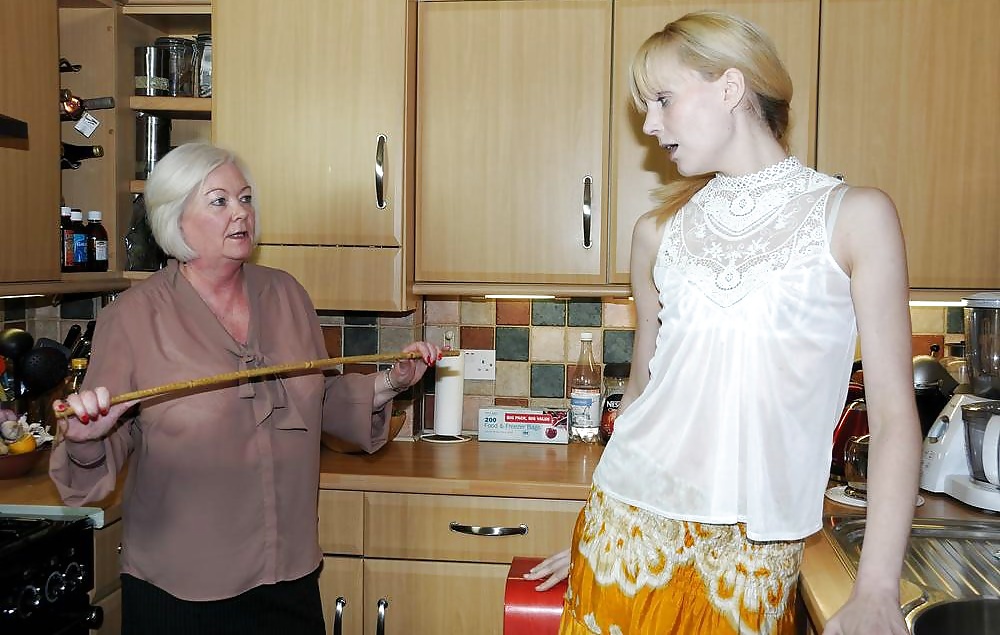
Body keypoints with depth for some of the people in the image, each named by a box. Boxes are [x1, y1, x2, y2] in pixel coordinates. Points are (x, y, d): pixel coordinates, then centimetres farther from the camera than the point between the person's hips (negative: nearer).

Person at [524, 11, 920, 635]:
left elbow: (894, 410, -7)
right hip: (629, 529, 2)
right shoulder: (659, 232, 4)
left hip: (756, 556, -2)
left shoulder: (854, 216, -4)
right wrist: (592, 535, 13)